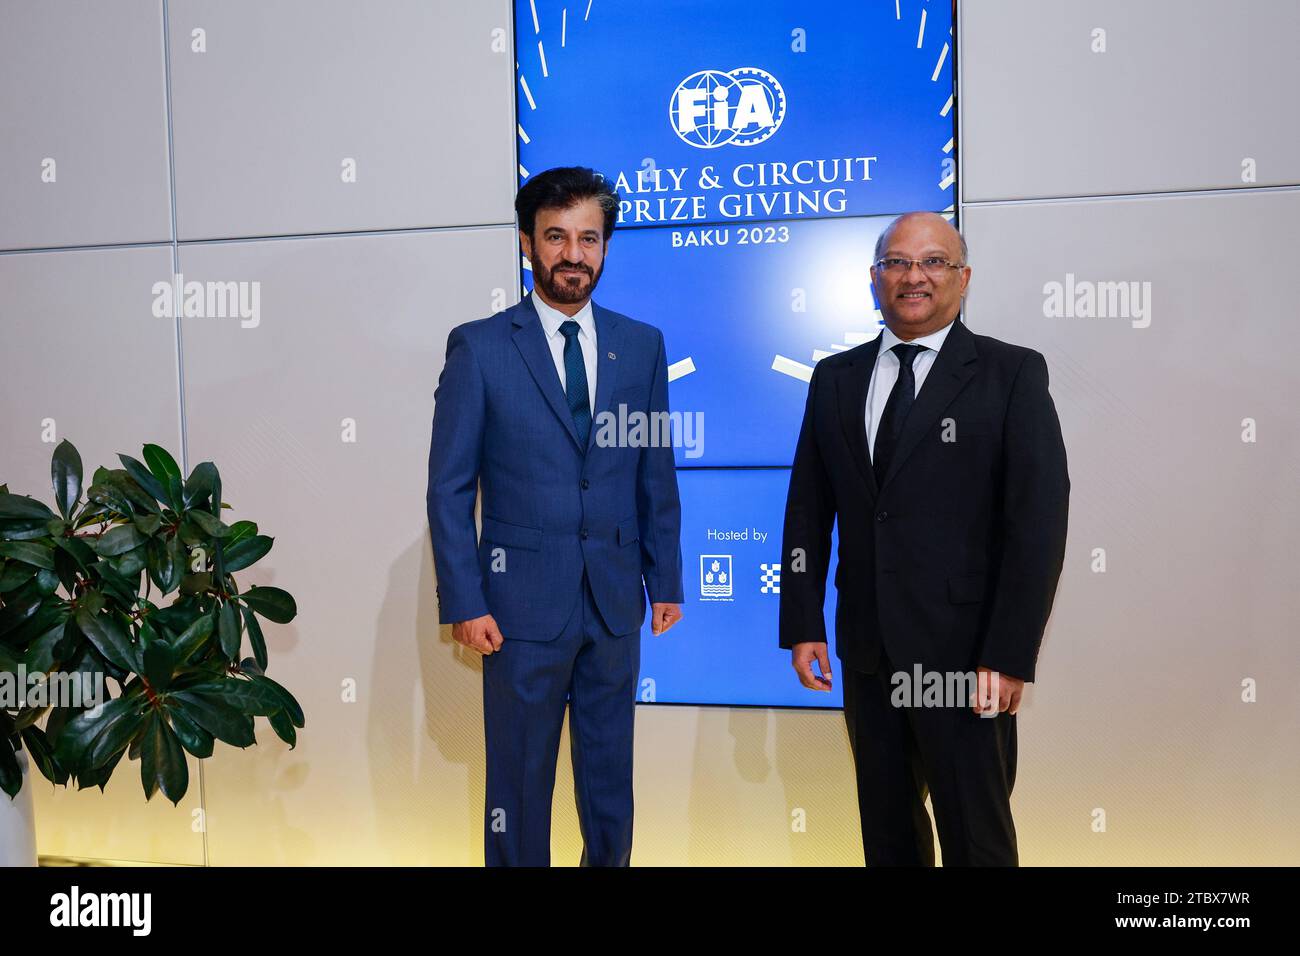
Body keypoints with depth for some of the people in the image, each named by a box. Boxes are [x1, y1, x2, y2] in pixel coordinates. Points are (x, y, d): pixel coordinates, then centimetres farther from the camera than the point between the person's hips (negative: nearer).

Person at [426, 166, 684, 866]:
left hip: (616, 600, 3)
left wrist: (666, 579, 8)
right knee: (519, 785, 11)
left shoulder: (642, 345, 6)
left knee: (610, 781, 17)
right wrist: (462, 601, -9)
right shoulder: (479, 348, -4)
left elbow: (657, 475, 9)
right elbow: (449, 488, -4)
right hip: (524, 600, -3)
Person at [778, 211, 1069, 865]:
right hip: (866, 650, 4)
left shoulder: (1012, 374, -4)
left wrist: (1010, 656, -13)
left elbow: (1038, 520, -9)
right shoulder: (836, 378, 8)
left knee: (977, 837, 8)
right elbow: (807, 509, 9)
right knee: (886, 829, 17)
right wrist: (802, 625, 5)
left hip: (965, 654, -4)